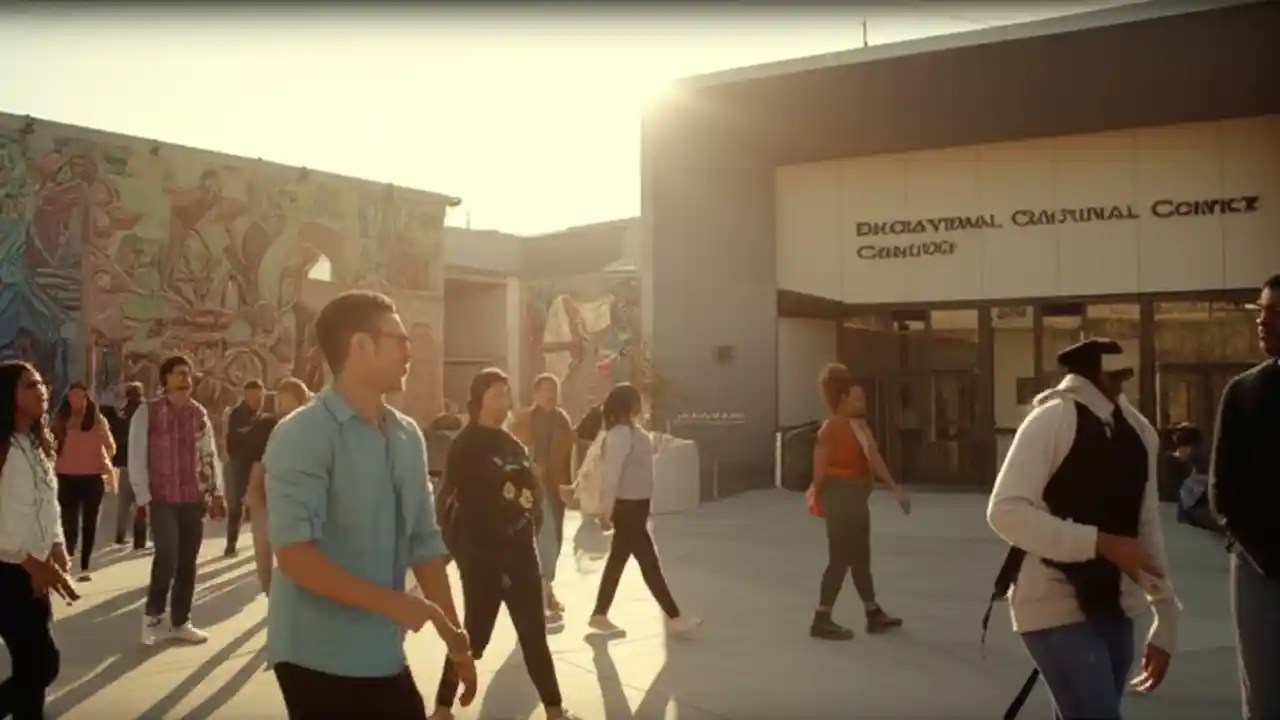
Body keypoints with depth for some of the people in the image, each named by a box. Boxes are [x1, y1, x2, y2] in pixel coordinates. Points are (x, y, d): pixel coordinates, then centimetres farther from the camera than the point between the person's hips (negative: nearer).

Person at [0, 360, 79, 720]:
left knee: (33, 666, 10)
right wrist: (31, 562, -21)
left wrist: (57, 550, 4)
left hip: (31, 572, 8)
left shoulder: (38, 445, 14)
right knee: (44, 663, -6)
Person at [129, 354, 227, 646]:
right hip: (162, 499, -4)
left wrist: (216, 493, 2)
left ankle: (180, 622, 22)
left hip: (194, 499, 4)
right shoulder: (147, 412, -4)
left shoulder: (199, 413, 8)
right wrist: (143, 497, -10)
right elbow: (136, 457, -5)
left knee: (188, 562, 8)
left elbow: (210, 455, 9)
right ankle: (152, 613, 14)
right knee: (167, 558, -13)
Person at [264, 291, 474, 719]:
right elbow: (294, 554, -19)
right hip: (318, 657, -6)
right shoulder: (303, 435, -12)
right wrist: (391, 602, -24)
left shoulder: (408, 438, 7)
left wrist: (453, 635, 9)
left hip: (383, 656, 6)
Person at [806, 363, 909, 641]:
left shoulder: (860, 425, 9)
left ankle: (874, 615, 29)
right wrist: (817, 494, -17)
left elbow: (874, 458, 8)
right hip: (840, 497, -9)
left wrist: (894, 487, 6)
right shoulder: (831, 429, -18)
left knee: (861, 558, 17)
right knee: (840, 559, -6)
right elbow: (820, 467, -18)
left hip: (857, 497, 10)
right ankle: (821, 620, 2)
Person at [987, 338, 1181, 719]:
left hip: (1114, 608, 7)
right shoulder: (1054, 419, -13)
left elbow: (1147, 528, 13)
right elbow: (1005, 512, -19)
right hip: (1057, 606, -7)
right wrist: (1100, 542, -24)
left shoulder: (1138, 431, 7)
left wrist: (1166, 621, 12)